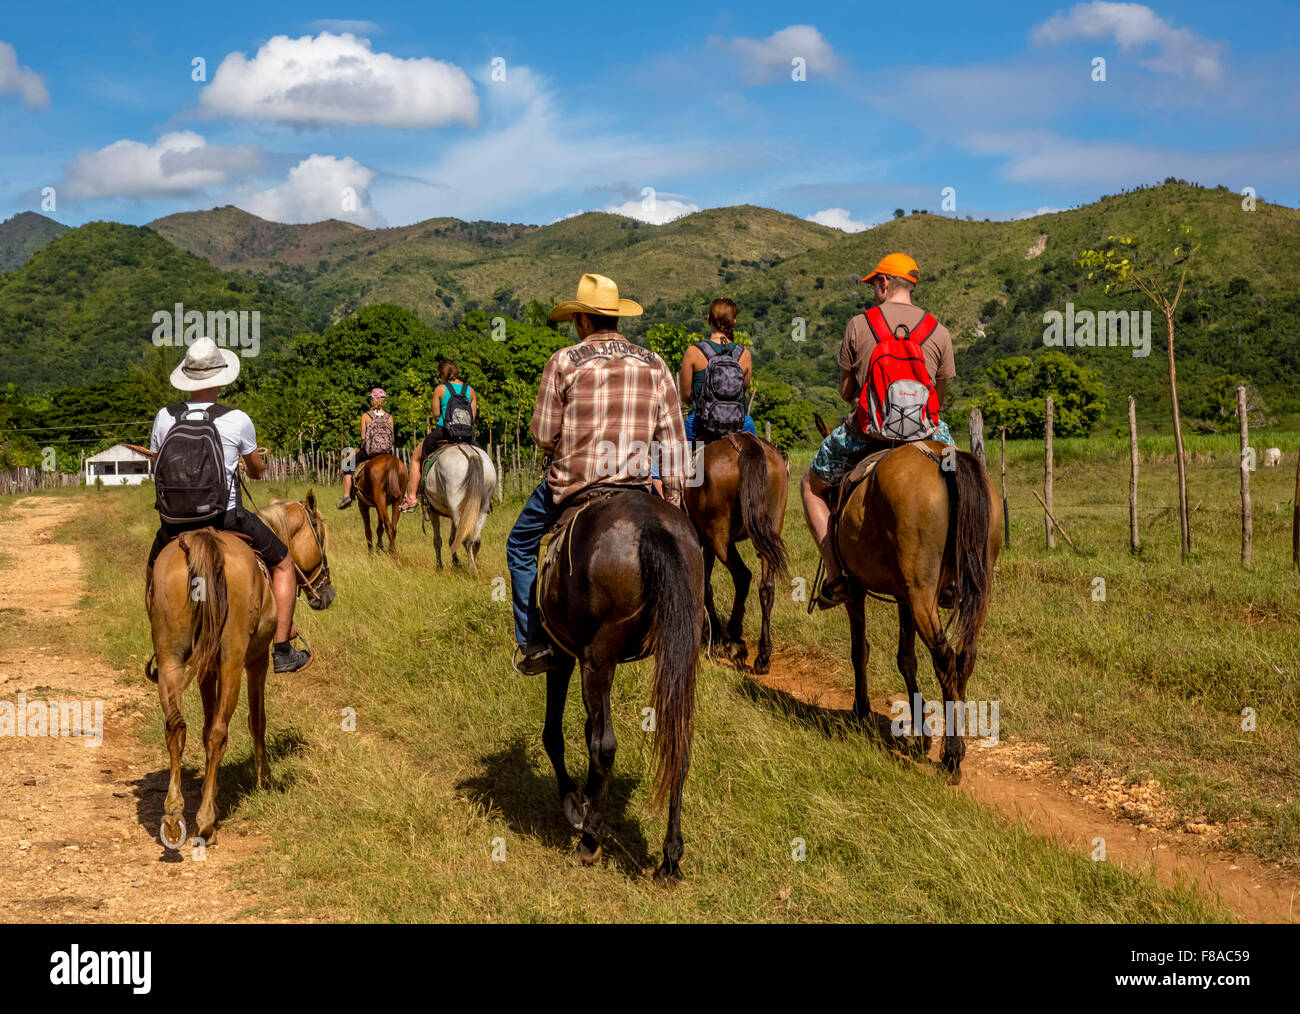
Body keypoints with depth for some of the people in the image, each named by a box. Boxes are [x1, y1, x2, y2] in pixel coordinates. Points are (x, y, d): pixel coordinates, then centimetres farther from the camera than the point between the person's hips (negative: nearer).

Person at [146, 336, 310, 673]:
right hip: (227, 516, -3)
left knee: (154, 574, 31)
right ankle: (283, 650, 12)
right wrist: (257, 464, 30)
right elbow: (257, 469, 5)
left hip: (177, 520, 3)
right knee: (283, 564, 16)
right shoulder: (237, 420, -12)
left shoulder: (165, 417, -5)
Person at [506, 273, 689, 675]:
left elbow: (543, 434, -4)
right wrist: (674, 499, 11)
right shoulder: (655, 365, 4)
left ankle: (536, 643, 16)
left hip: (571, 482, -2)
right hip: (637, 485, 3)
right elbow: (673, 440, 4)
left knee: (520, 547, 21)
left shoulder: (564, 362, -5)